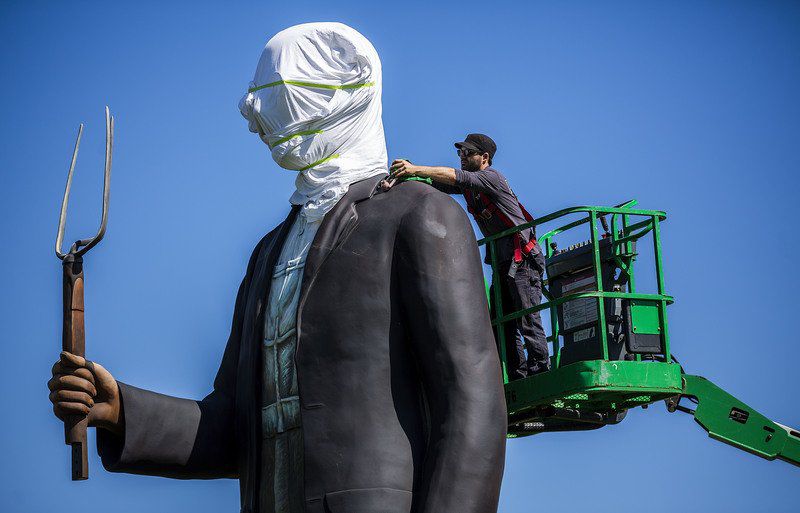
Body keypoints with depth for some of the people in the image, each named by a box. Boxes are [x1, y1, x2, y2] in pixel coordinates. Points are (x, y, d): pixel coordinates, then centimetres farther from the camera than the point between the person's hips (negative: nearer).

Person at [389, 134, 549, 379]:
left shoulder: (491, 177, -12)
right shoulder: (468, 184, 13)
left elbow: (457, 177, -28)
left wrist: (416, 169, -37)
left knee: (528, 322, -13)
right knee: (503, 324, 5)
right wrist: (400, 178, -13)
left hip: (523, 259, -9)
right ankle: (518, 380, 6)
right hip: (502, 263, 9)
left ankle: (540, 374, -12)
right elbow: (435, 184, 4)